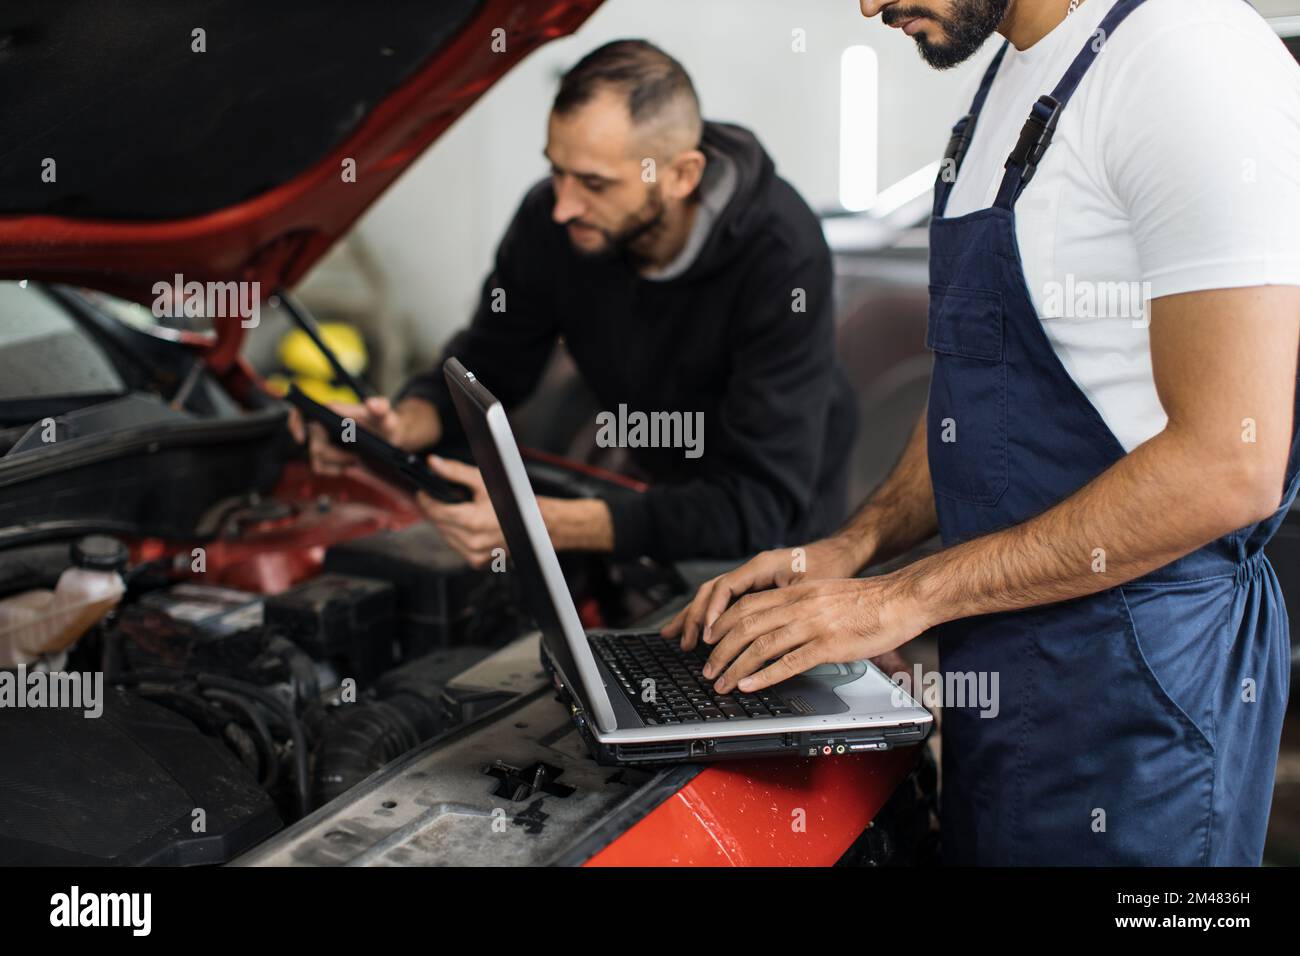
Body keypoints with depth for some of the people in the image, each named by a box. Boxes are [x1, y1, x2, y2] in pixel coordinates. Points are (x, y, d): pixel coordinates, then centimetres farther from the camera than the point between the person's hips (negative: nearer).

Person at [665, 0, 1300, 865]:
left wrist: (906, 598, -19)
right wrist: (852, 549, 4)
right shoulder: (1012, 79, 11)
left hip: (1135, 668, -8)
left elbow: (1228, 466, -23)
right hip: (995, 655, 9)